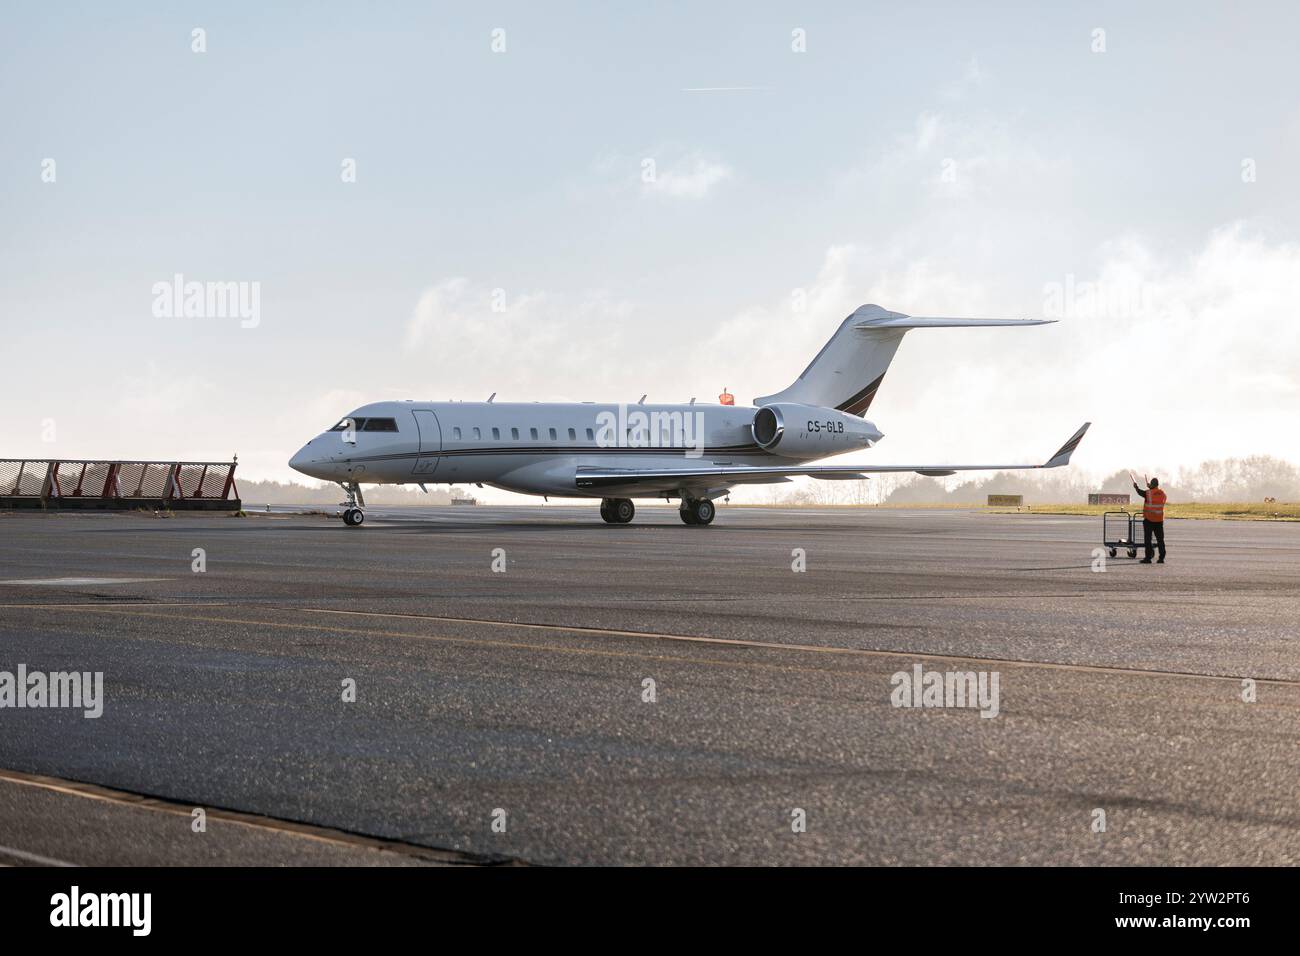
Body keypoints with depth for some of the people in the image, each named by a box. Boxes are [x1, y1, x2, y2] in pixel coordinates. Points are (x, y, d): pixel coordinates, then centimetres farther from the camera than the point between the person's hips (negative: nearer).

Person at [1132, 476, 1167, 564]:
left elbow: (1141, 492, 7)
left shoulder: (1148, 493, -11)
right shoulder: (1162, 493, 2)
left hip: (1149, 519, -5)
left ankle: (1148, 557, -4)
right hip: (1159, 520, 5)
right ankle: (1161, 558, 8)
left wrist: (1136, 487, 28)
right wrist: (1150, 488, 31)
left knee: (1147, 539, 0)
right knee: (1160, 539, 8)